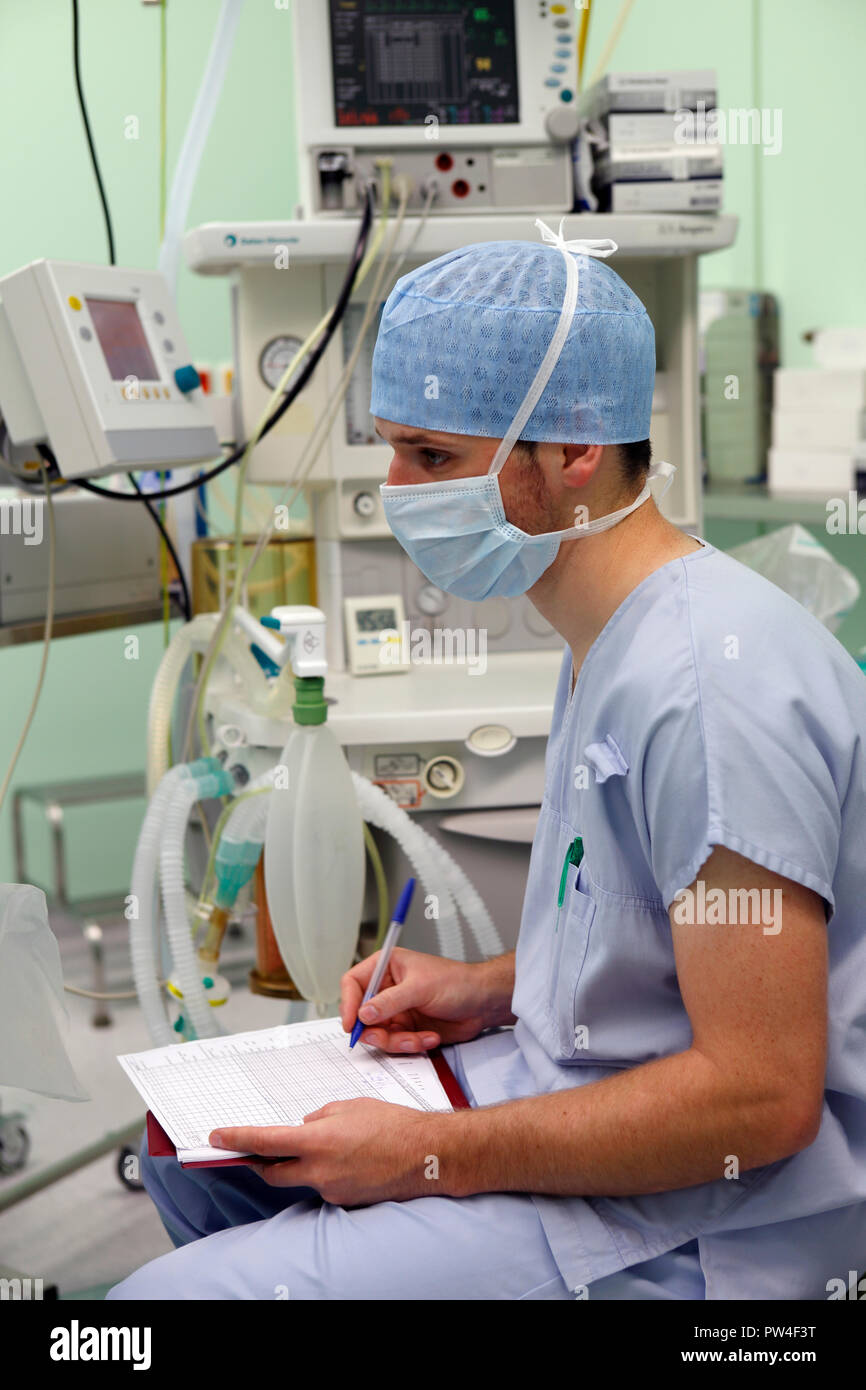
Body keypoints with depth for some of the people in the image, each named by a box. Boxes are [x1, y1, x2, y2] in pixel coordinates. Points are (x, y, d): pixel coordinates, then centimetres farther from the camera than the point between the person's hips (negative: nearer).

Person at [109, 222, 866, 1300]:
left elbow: (765, 1097, -27)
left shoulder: (712, 683, -26)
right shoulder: (610, 634, 7)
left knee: (169, 1291, -16)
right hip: (571, 1075, 10)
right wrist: (500, 989, 4)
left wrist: (435, 1157, -21)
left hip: (698, 1228, -9)